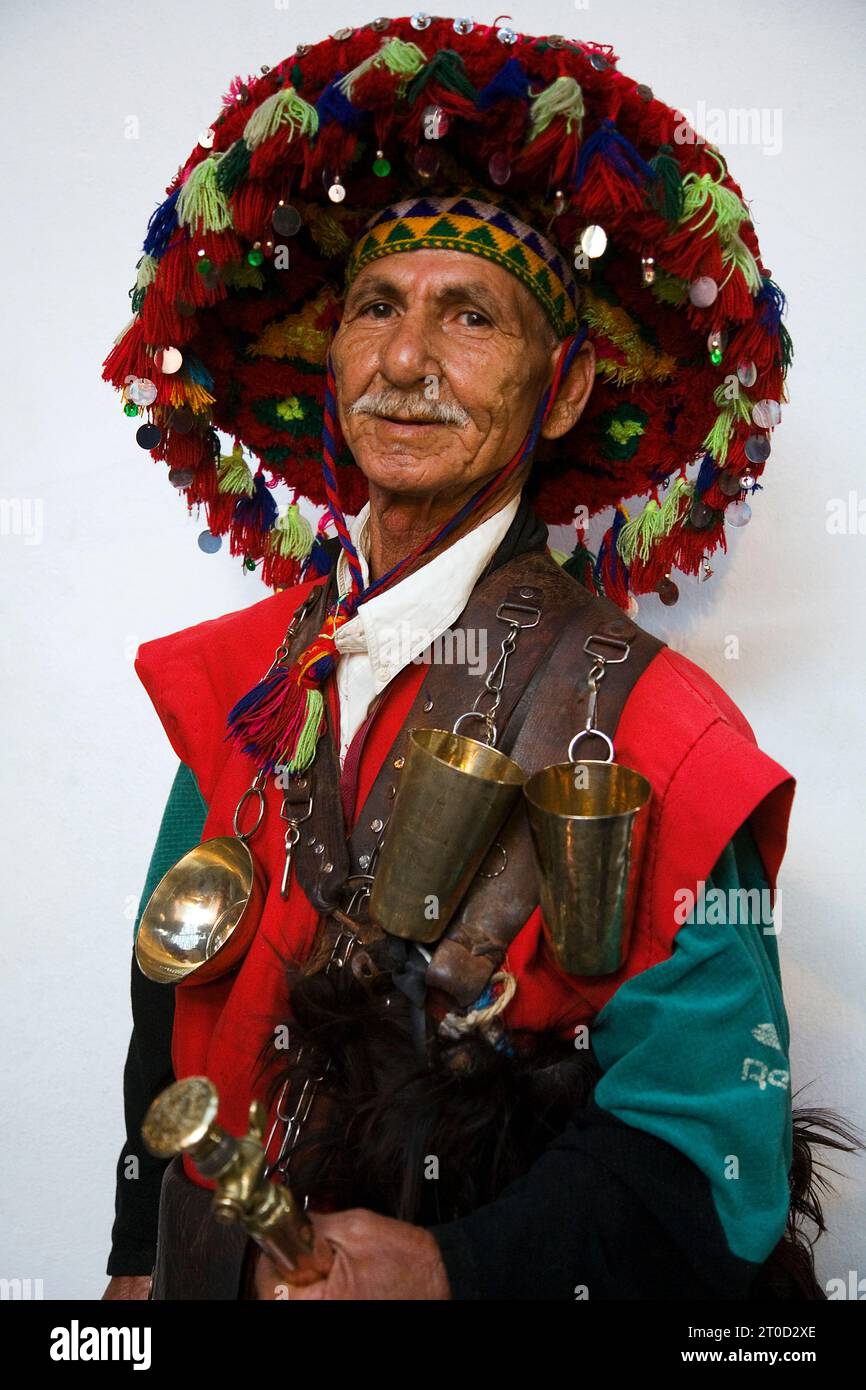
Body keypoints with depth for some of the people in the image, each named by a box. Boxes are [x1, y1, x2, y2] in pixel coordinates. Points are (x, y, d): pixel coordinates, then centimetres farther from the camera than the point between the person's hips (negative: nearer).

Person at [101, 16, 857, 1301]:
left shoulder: (652, 733, -21)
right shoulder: (236, 678, -6)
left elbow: (701, 1168, -20)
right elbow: (172, 1023, 3)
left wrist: (452, 1267, -32)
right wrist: (140, 1266, -1)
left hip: (490, 1280, -4)